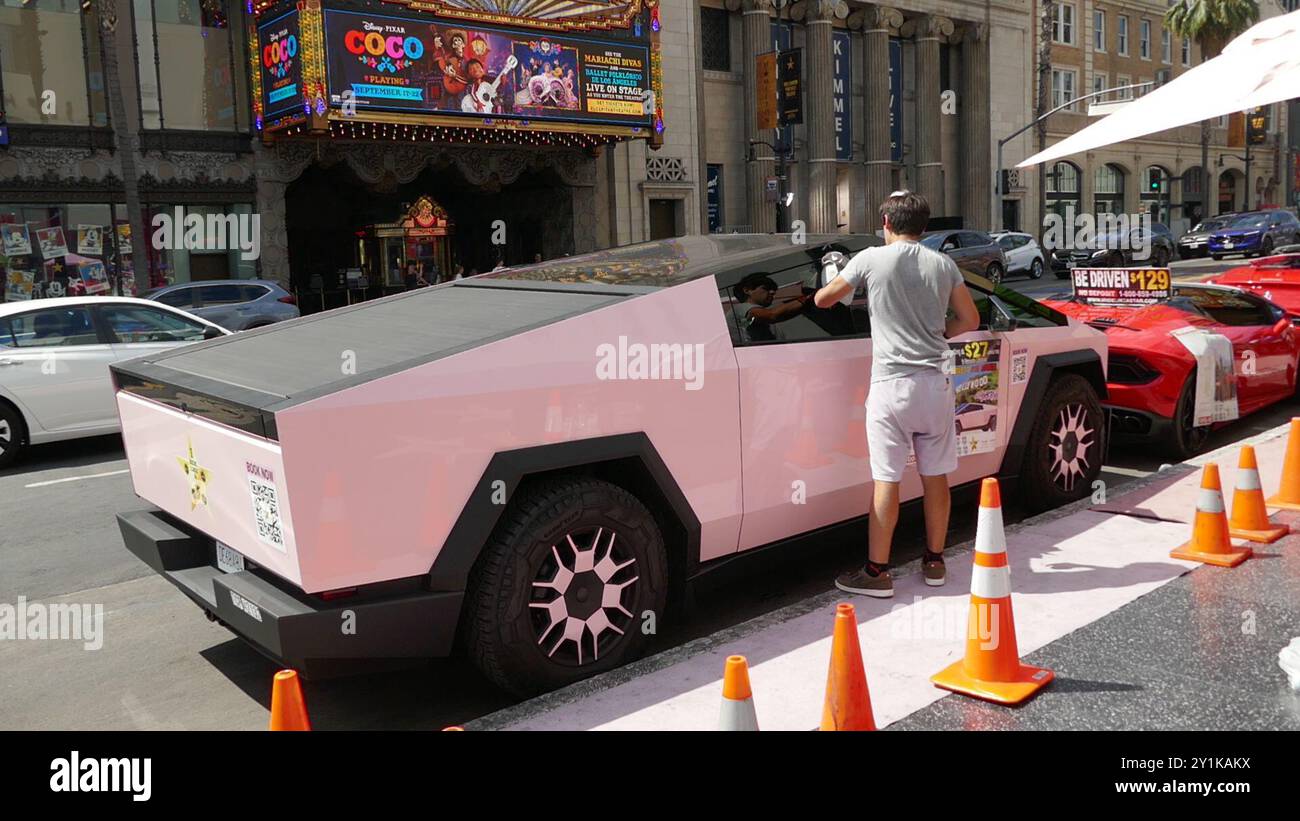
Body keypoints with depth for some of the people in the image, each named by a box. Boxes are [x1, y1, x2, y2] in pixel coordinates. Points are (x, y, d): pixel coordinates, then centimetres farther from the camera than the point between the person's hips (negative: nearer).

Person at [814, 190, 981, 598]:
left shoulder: (872, 259, -3)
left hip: (892, 384, -4)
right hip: (936, 382, 4)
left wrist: (838, 271, 25)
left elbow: (822, 299, 6)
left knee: (886, 480, -1)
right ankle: (934, 562, 24)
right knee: (936, 475, 12)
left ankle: (877, 572, 4)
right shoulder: (943, 264, 7)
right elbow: (969, 320, 11)